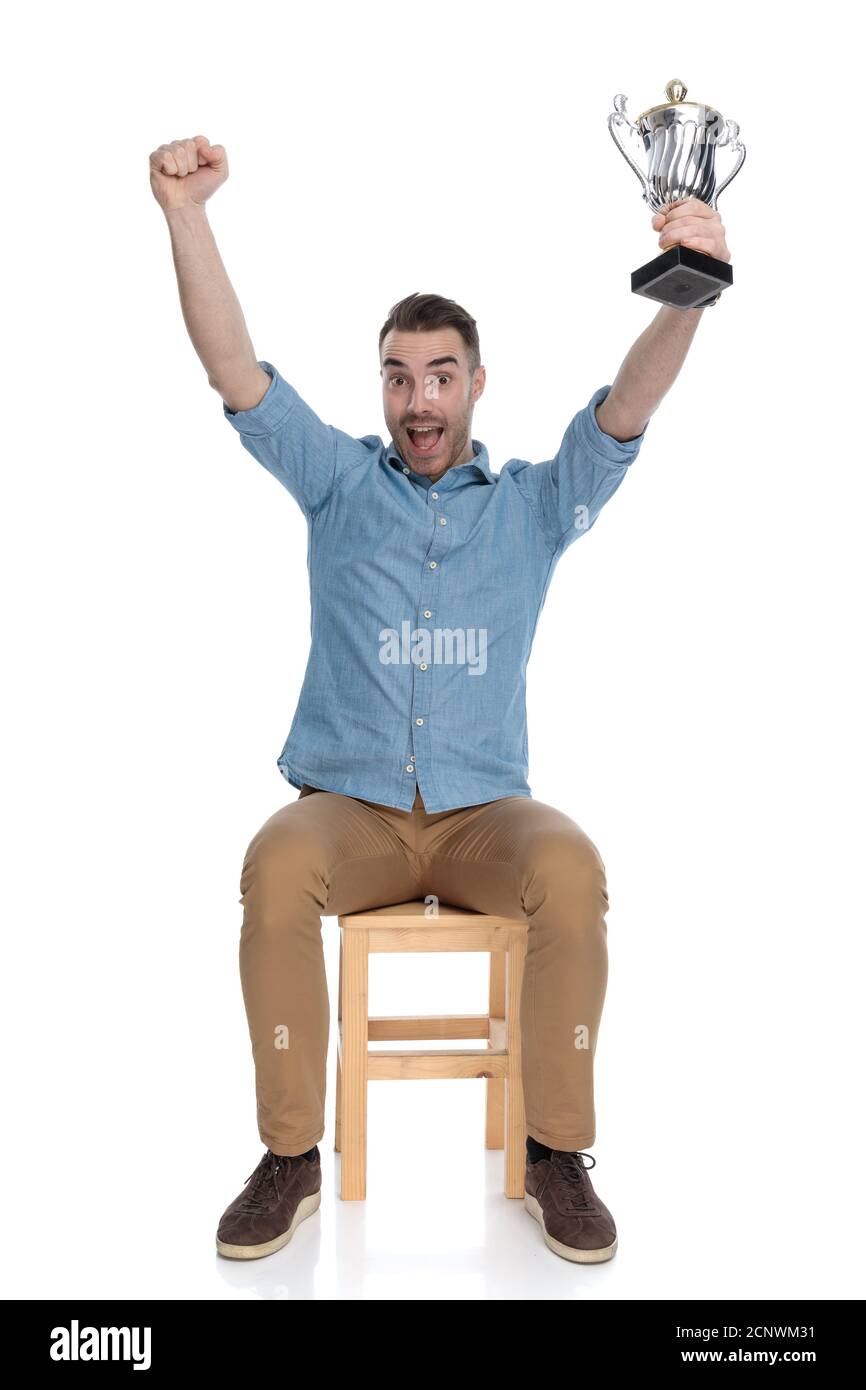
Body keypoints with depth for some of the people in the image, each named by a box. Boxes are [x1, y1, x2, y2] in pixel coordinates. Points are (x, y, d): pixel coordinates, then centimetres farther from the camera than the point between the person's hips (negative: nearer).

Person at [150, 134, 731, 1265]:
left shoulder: (533, 506, 12)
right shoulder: (339, 483, 11)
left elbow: (629, 407, -3)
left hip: (484, 811, 0)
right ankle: (290, 1158, -16)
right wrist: (185, 215, -13)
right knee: (276, 868, -32)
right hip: (347, 804, 0)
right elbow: (233, 368, 0)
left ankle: (557, 1153, -13)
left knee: (572, 871, -31)